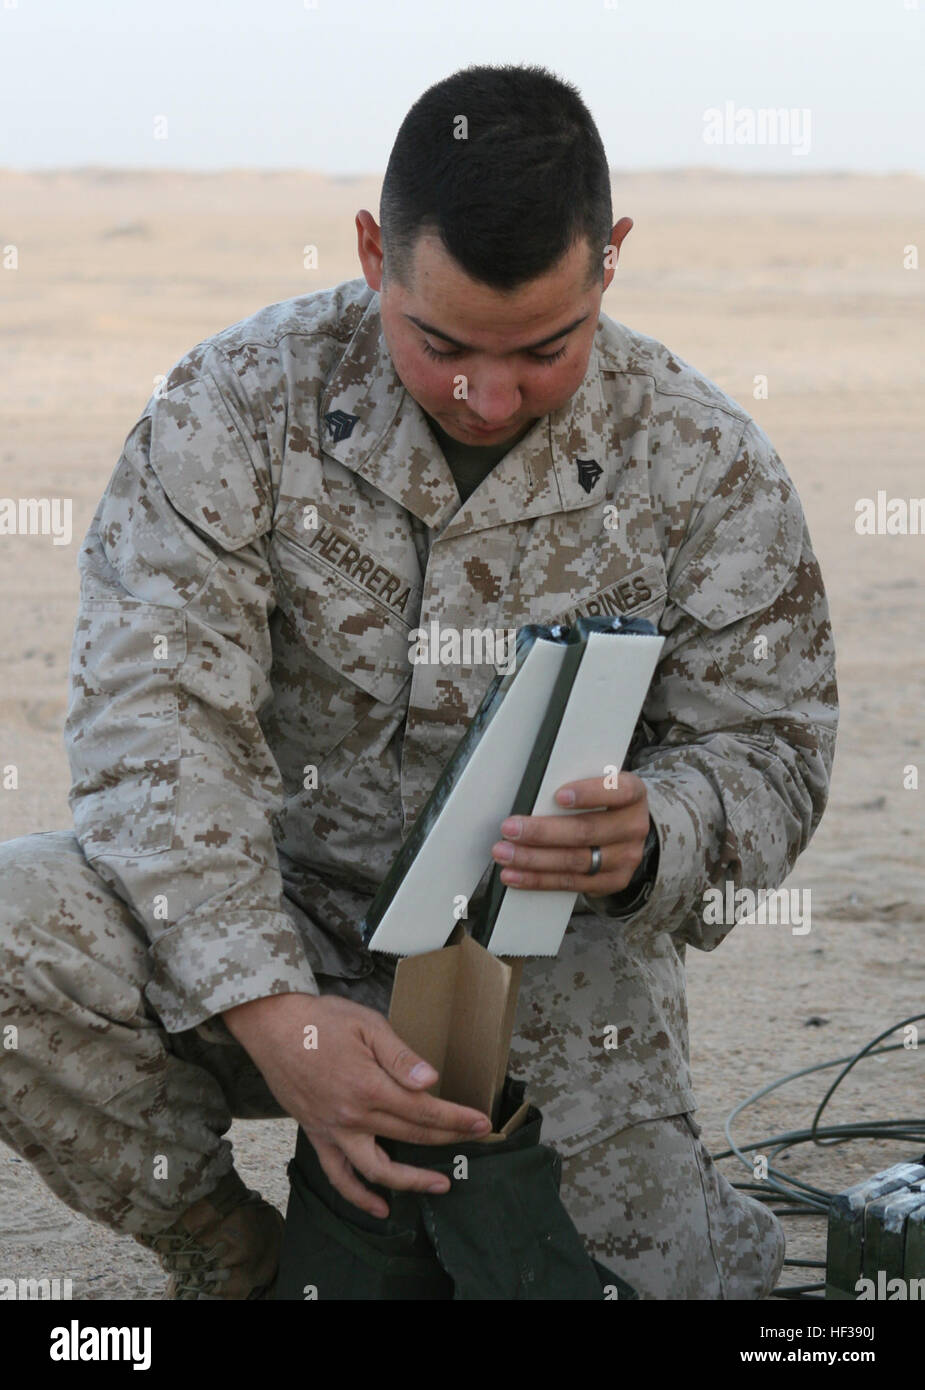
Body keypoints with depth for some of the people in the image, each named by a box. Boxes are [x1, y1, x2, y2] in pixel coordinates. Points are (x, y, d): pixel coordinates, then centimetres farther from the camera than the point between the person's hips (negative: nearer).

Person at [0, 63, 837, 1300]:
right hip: (277, 926, 1)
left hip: (551, 968, 0)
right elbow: (154, 710, -18)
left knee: (660, 1283, -25)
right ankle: (232, 1264, -3)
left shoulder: (703, 464, -7)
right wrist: (271, 1012, -32)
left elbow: (766, 749, -2)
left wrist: (648, 842, -30)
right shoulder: (238, 402, -10)